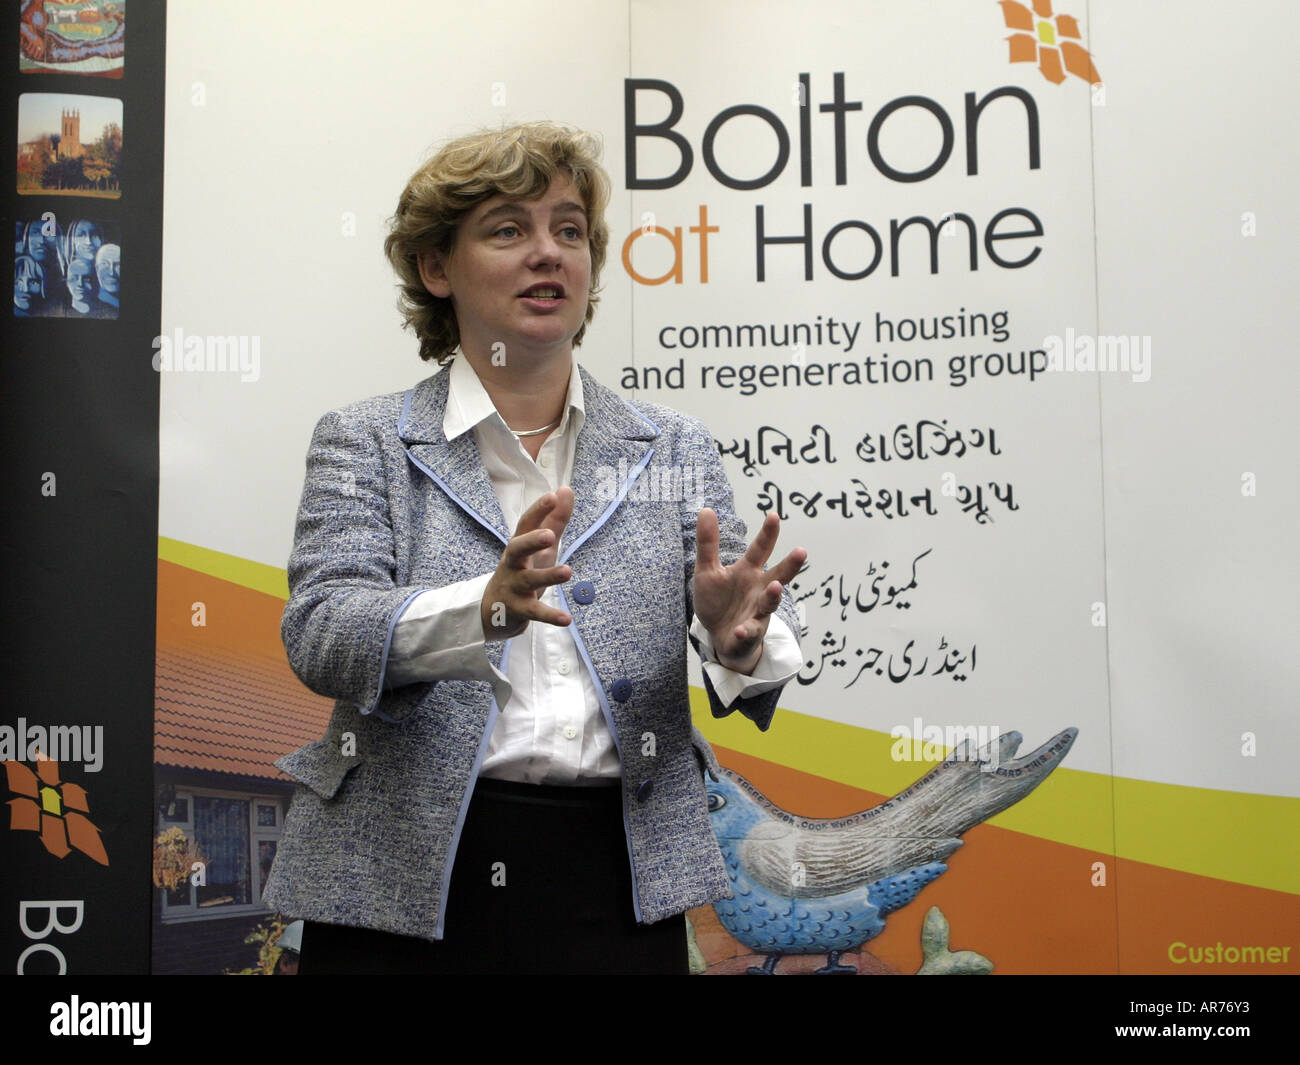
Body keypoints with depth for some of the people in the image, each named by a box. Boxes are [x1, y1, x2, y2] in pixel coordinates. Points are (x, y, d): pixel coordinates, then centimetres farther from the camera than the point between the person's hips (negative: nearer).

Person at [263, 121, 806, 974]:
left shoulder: (674, 448, 8)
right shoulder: (365, 443, 2)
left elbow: (762, 659, -1)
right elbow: (320, 636, -12)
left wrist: (739, 638, -25)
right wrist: (485, 609, -30)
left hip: (615, 878, 2)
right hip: (405, 872, -1)